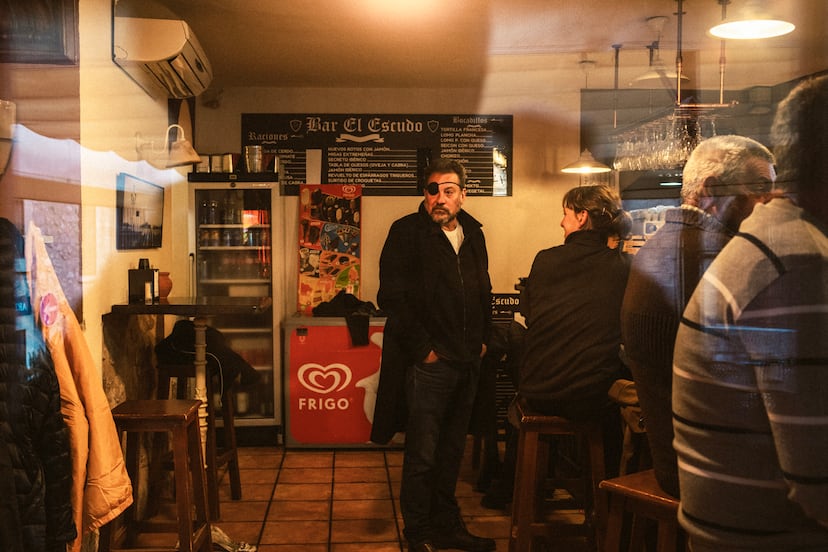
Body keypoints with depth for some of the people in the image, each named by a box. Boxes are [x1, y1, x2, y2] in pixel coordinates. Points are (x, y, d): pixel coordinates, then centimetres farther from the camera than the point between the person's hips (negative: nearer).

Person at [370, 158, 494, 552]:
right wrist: (423, 349, -14)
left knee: (452, 450, 16)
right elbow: (392, 297, -13)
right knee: (422, 456, 2)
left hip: (468, 361, 6)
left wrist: (482, 339, 12)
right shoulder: (407, 233, -7)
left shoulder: (473, 234, 12)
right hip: (429, 363, -6)